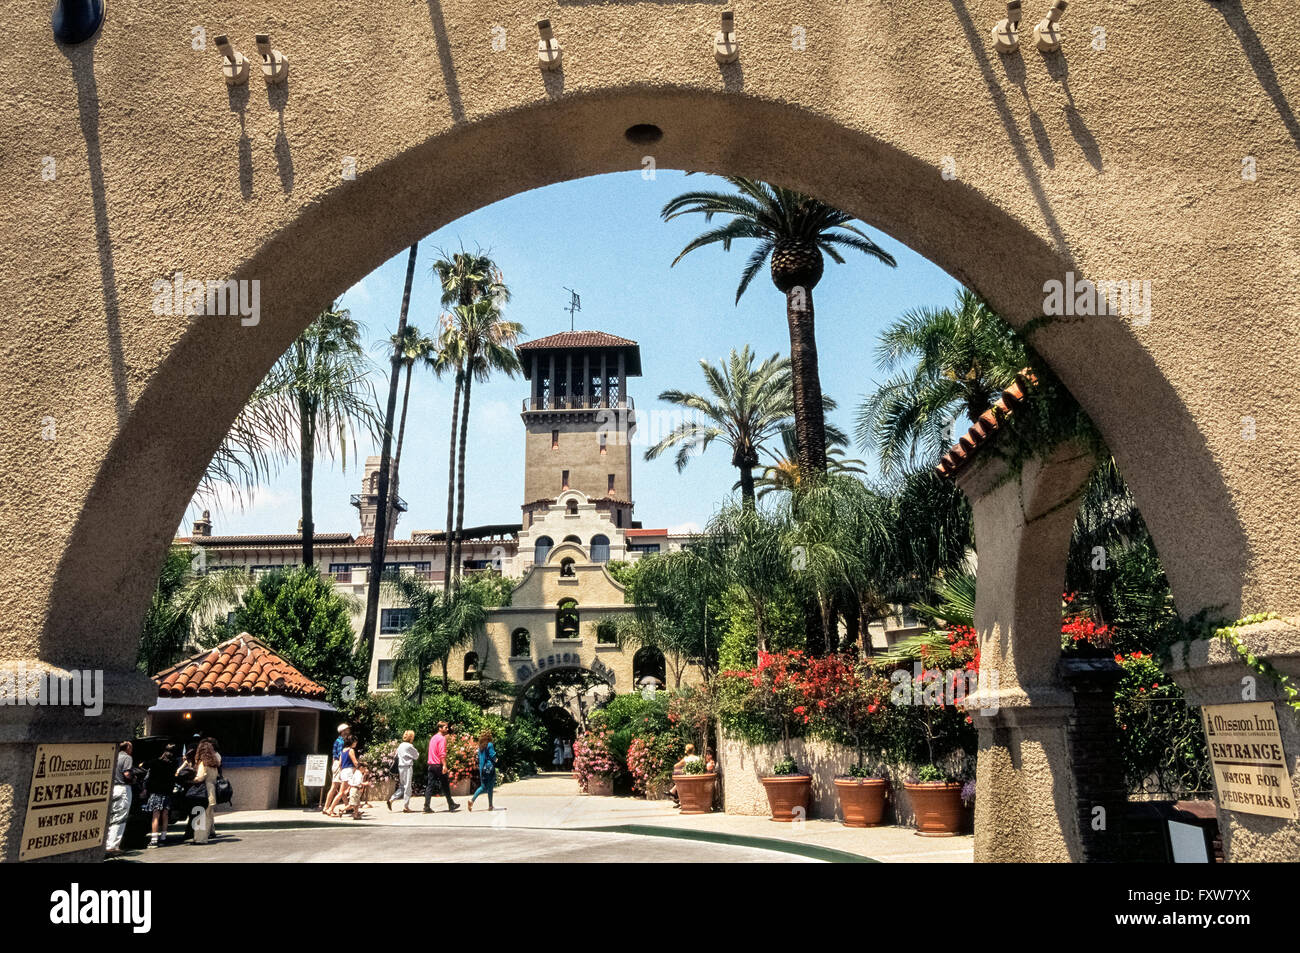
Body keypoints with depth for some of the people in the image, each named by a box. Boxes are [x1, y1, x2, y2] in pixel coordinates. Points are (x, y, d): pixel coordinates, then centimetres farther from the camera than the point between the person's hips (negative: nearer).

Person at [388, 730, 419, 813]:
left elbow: (396, 756, 14)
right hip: (407, 767, -7)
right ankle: (406, 807, 1)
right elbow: (416, 756, -4)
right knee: (407, 787, -1)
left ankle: (391, 800, 4)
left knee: (402, 787, 16)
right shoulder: (409, 746, -12)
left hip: (400, 766, 7)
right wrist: (417, 751, 14)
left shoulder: (400, 745, 11)